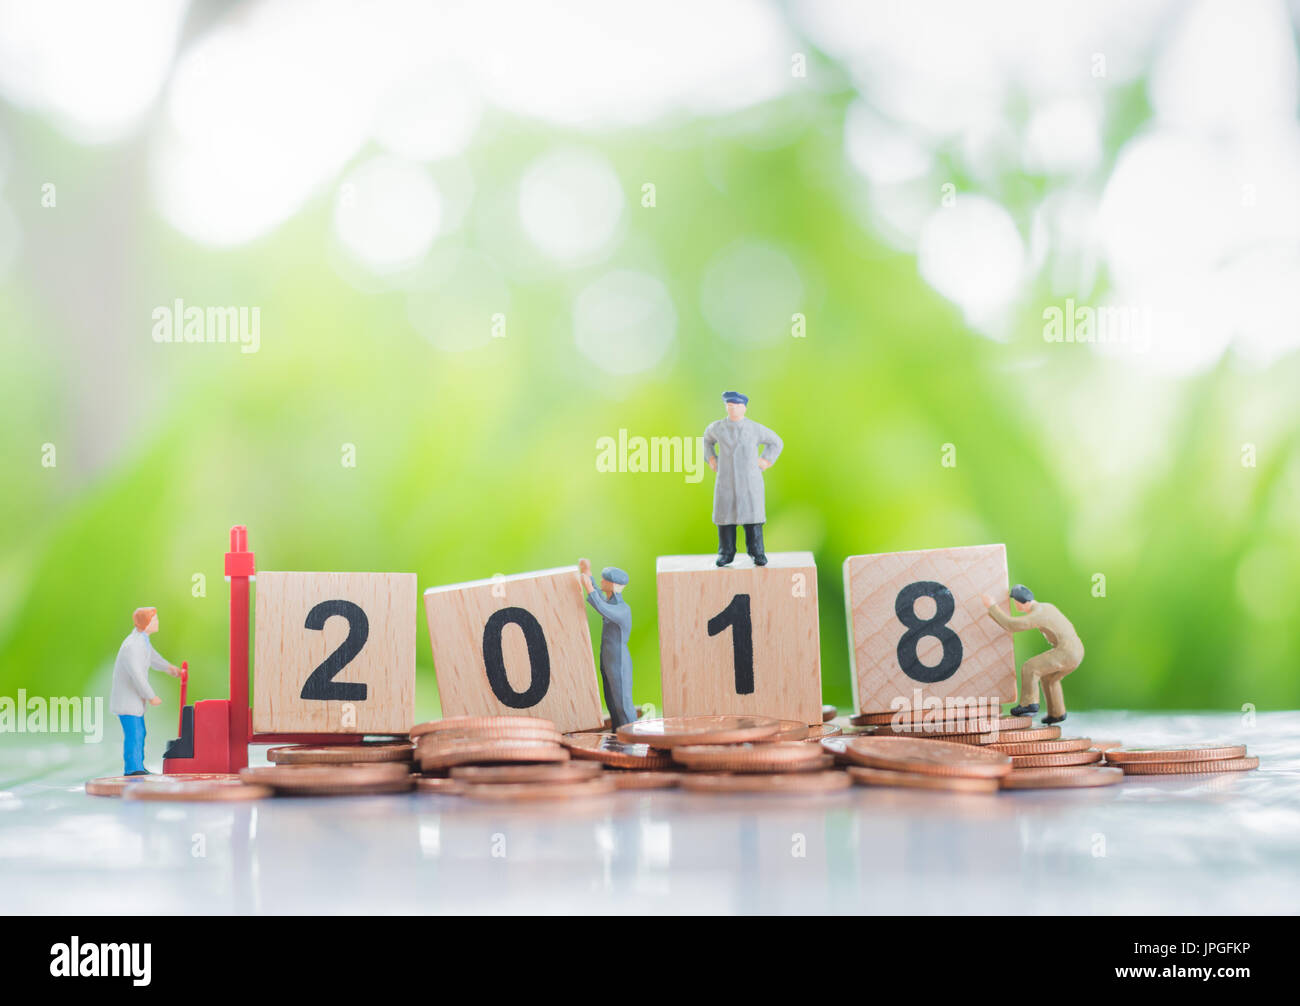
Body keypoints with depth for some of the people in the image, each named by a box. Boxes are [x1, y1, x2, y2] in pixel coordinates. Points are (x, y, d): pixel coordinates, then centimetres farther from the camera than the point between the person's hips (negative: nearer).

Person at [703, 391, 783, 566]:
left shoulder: (755, 429, 2)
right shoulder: (717, 427, 6)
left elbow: (776, 442, 16)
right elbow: (707, 439, 29)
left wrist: (766, 461, 6)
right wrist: (711, 460, 17)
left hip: (750, 481, -1)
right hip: (725, 480, 1)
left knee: (752, 515, -4)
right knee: (725, 515, -1)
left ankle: (757, 553, 3)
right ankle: (726, 553, 8)